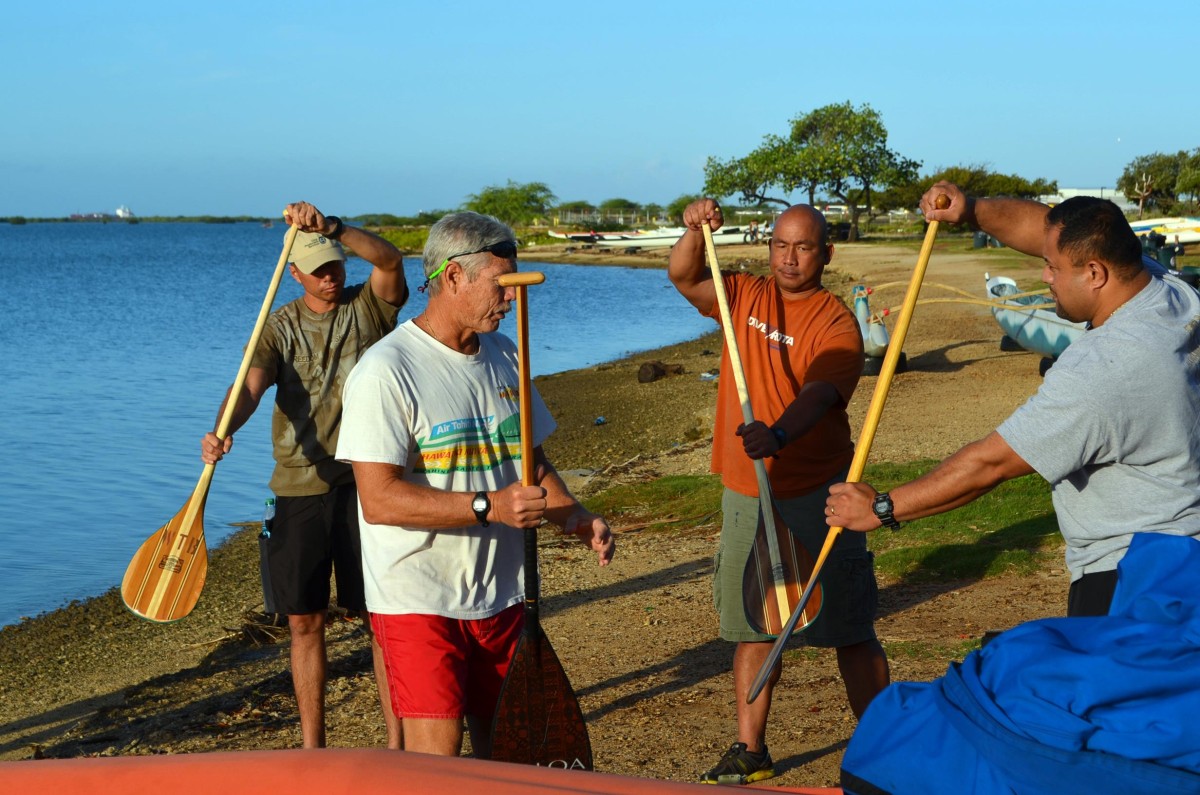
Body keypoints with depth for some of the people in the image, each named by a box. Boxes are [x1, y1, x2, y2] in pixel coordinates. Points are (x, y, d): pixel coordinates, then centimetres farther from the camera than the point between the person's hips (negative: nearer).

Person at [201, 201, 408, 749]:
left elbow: (390, 259, -21)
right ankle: (312, 749, 21)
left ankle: (397, 745, 12)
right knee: (304, 622, 8)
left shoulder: (369, 307, 1)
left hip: (364, 483, -2)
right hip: (299, 487, 2)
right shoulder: (281, 327, 6)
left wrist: (332, 227, -36)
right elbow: (251, 385, -12)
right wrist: (223, 430, -32)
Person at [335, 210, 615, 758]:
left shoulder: (504, 357, 10)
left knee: (498, 746, 12)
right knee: (435, 757, -9)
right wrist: (488, 506, -27)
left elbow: (531, 462, 19)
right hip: (418, 603, -7)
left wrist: (575, 517, 0)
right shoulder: (386, 371, -14)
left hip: (501, 594, 7)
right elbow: (379, 499, -21)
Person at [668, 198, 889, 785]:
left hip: (816, 495, -5)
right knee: (753, 626, 15)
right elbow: (683, 278, -1)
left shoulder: (836, 323, -11)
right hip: (746, 494, 5)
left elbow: (819, 392, -26)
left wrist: (778, 435, -45)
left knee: (849, 629, 1)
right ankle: (750, 750, 27)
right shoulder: (745, 296, 7)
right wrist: (696, 232, -20)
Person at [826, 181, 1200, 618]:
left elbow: (990, 463, -23)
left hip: (1122, 577, -10)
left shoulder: (1099, 373, -30)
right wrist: (972, 210, -4)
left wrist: (882, 508, -13)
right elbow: (1045, 227, 10)